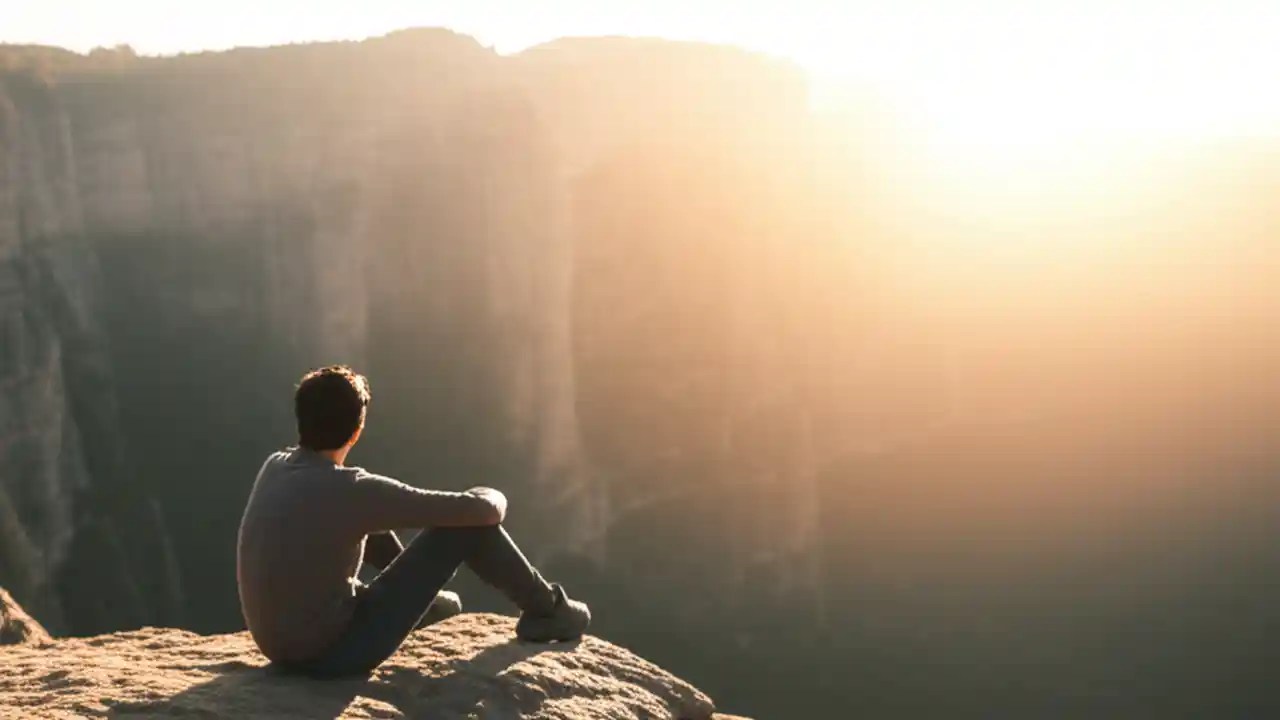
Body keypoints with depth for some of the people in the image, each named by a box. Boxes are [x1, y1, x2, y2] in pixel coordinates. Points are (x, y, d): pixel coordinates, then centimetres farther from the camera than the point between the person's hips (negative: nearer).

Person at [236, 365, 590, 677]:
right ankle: (545, 610, 19)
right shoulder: (349, 490, -23)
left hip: (279, 645, 8)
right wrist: (492, 498, 6)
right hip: (333, 651, -7)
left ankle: (417, 596, 45)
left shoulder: (274, 467, -2)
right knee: (468, 524, -4)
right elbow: (480, 509, -17)